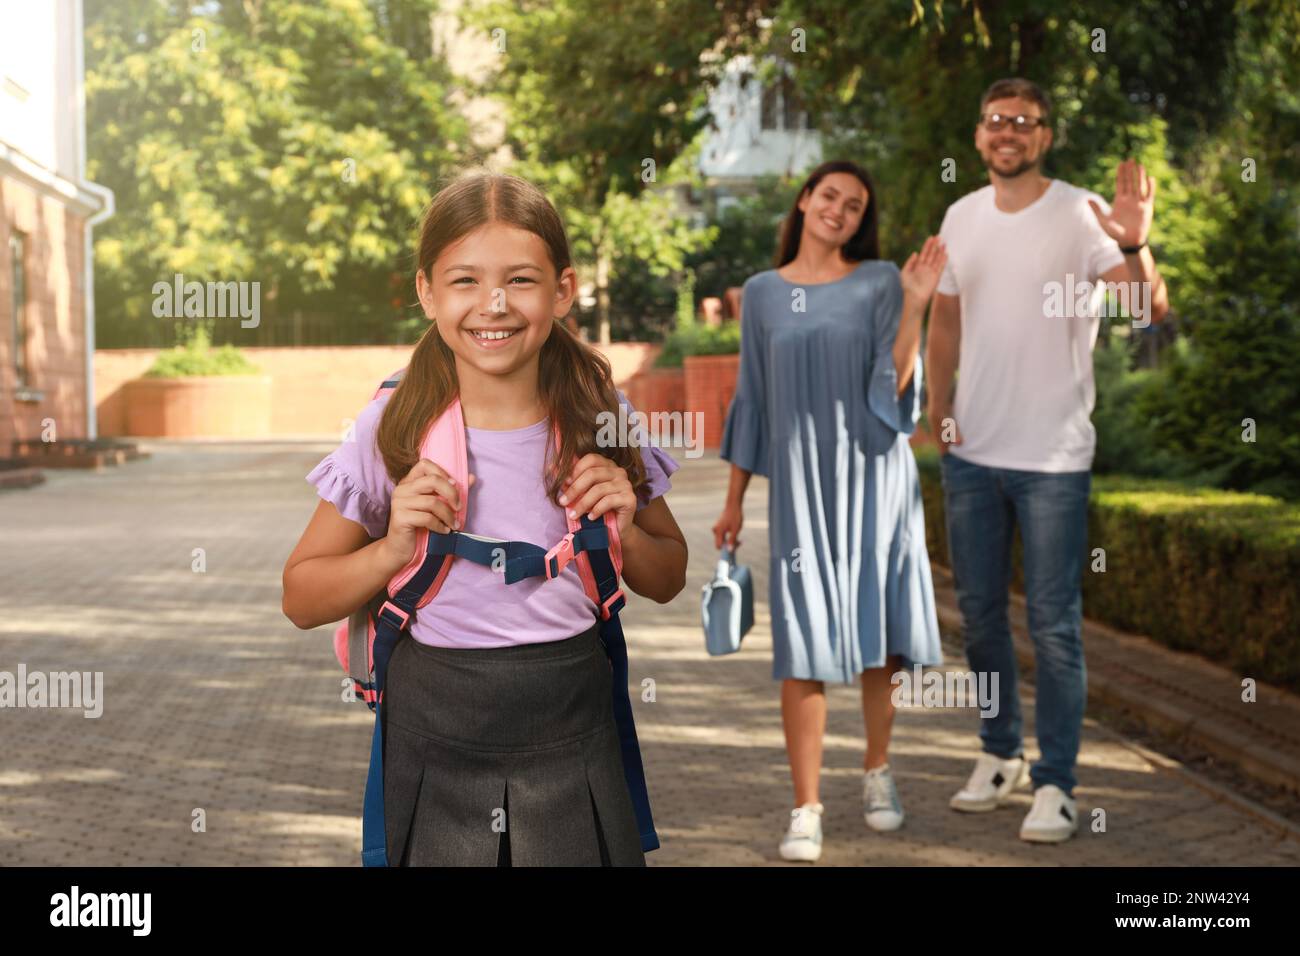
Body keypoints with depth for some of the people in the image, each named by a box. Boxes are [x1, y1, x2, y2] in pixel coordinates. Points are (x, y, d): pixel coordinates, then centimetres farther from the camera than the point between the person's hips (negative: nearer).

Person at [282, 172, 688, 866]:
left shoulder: (601, 420, -4)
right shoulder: (392, 430, -9)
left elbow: (667, 581, 8)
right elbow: (301, 599, -3)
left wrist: (627, 531, -12)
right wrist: (392, 549, -20)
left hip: (571, 735, 1)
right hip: (436, 740, -1)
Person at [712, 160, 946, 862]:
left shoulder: (880, 282, 1)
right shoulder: (762, 292, 7)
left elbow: (893, 388, -7)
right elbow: (751, 399, 11)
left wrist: (914, 306, -17)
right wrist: (734, 500, 10)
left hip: (875, 475, 0)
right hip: (800, 481, 0)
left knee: (877, 630, 7)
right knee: (803, 642, -6)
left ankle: (877, 771, 30)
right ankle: (806, 810, -1)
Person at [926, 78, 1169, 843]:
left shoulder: (1080, 215, -9)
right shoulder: (961, 217, 8)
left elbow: (1152, 308, -21)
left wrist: (1134, 246, -40)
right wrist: (938, 408, 7)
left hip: (1053, 458, -5)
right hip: (971, 454, 5)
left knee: (1054, 625, -1)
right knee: (980, 612, 14)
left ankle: (1056, 784, 8)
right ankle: (1000, 755, 30)